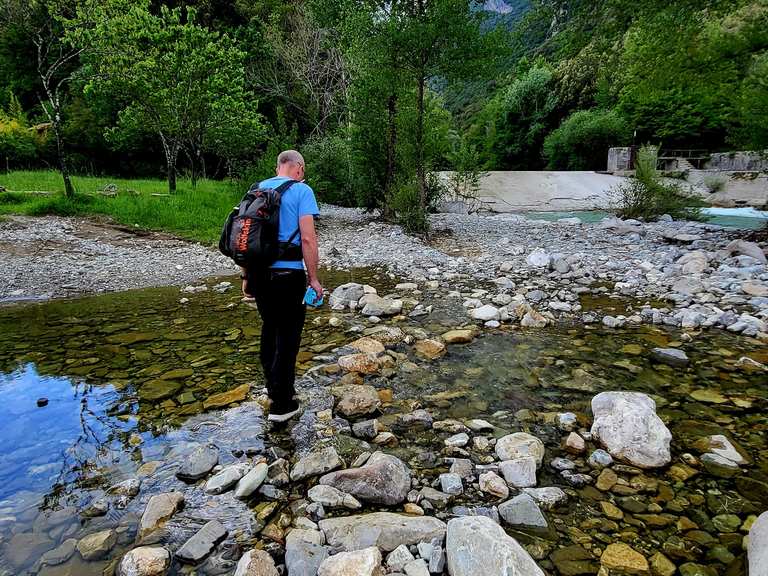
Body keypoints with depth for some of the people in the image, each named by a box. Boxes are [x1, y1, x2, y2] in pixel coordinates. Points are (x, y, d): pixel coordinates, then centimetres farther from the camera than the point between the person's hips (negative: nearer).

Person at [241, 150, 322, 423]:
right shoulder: (301, 190, -6)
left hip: (258, 274, 6)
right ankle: (281, 404, 10)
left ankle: (273, 385, 36)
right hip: (288, 275, -6)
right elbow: (308, 239, -15)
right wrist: (313, 278, -8)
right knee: (287, 337, 4)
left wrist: (247, 276, 19)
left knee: (270, 329, 21)